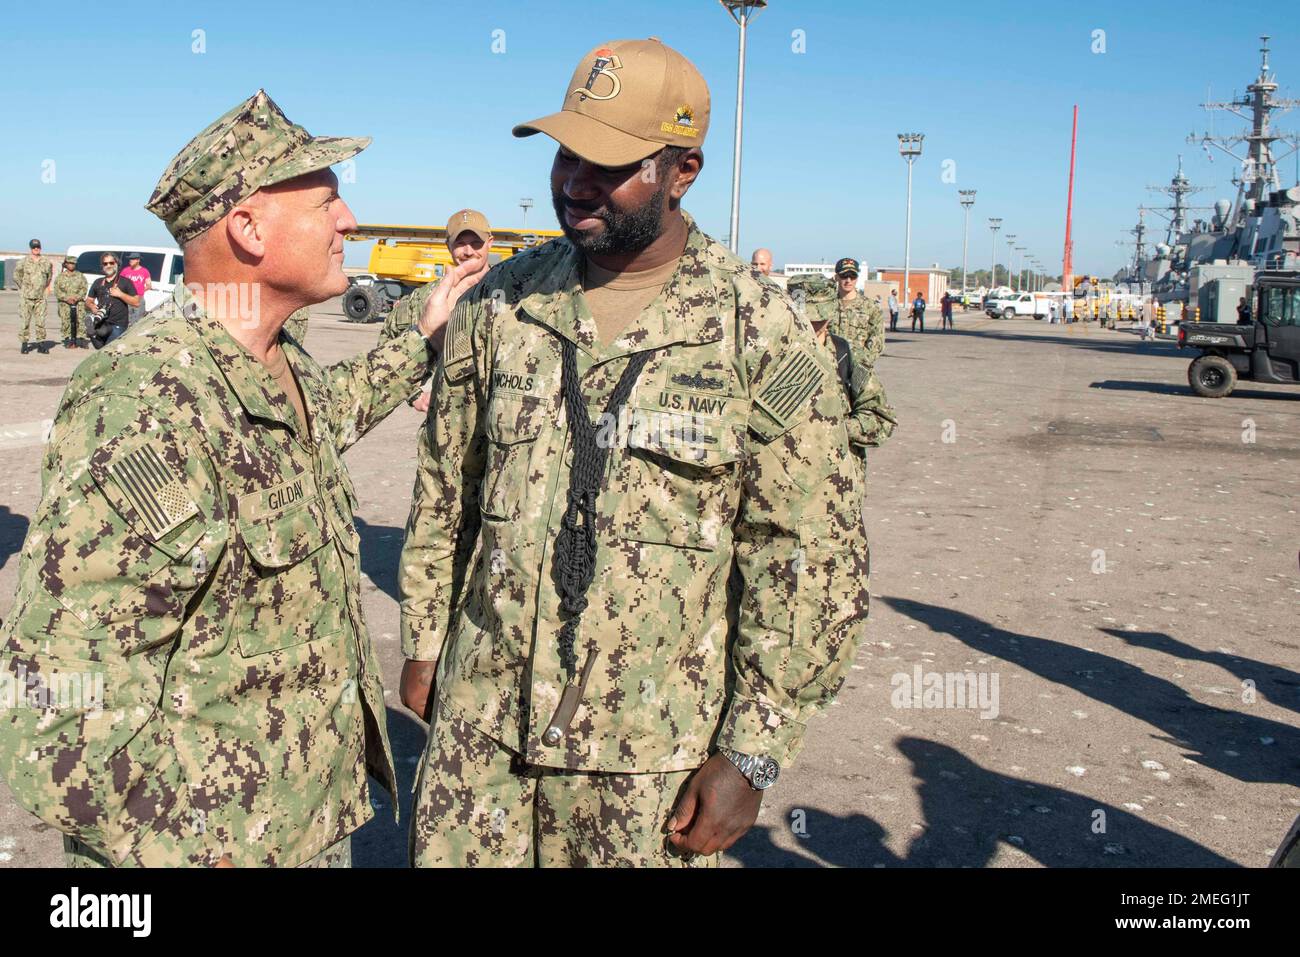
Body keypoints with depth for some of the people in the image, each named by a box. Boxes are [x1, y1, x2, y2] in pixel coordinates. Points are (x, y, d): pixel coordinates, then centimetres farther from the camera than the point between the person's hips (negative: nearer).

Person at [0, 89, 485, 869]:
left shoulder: (286, 367, 2)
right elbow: (63, 712, -28)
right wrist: (198, 853, -24)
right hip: (215, 838, -8)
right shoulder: (144, 402, -27)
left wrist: (422, 340, 25)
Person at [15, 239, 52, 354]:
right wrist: (23, 287, 4)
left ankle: (41, 343, 8)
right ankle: (24, 344, 4)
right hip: (26, 297, -3)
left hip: (41, 297, 3)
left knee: (41, 321, 2)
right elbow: (16, 274, 5)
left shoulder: (46, 263, 9)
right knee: (24, 321, -2)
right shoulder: (23, 262, -1)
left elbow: (49, 275, 25)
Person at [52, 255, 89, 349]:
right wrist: (67, 298, -14)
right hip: (64, 304, 0)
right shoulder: (60, 277, 8)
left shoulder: (80, 276, 10)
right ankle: (67, 339, -1)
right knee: (65, 322, -7)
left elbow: (84, 288, 3)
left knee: (80, 321, -9)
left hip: (78, 302, 0)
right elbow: (57, 291, 2)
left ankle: (79, 339, -3)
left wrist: (77, 297, -14)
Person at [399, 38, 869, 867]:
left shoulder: (764, 334, -10)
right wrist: (424, 641, 12)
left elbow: (810, 559, -9)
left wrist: (753, 753, -9)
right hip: (482, 720, 3)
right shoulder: (500, 303, 2)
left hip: (654, 747, -3)